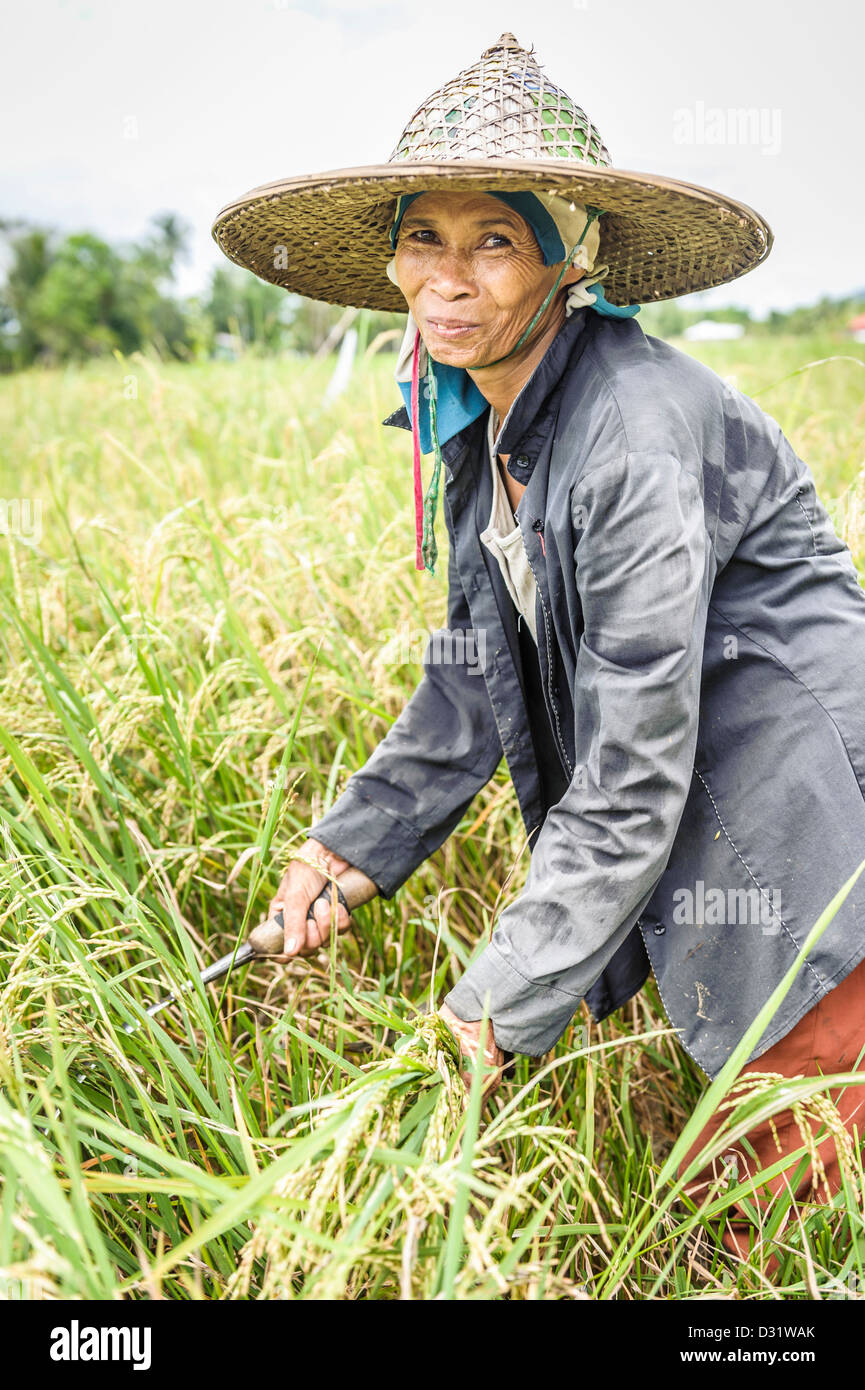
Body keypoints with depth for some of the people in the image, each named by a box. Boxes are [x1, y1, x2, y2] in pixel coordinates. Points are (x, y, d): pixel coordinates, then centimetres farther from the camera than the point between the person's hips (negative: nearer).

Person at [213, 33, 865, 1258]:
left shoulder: (635, 434, -26)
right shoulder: (479, 424, 3)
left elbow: (634, 775, -25)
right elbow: (477, 676, 10)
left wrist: (499, 1008, -19)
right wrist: (353, 843, 1)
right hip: (681, 829, 7)